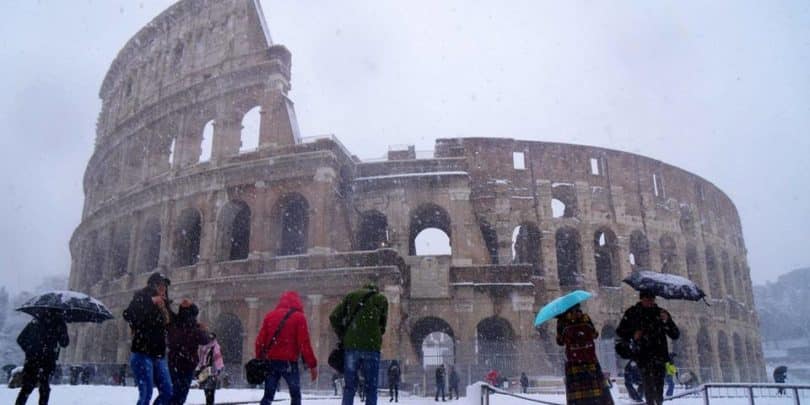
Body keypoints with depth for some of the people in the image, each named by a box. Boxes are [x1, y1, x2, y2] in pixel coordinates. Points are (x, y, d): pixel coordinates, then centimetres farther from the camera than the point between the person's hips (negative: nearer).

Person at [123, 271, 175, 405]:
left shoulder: (163, 305, 13)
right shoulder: (141, 298, -4)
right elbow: (127, 315, -22)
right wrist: (151, 301, -23)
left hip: (159, 355, 7)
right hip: (142, 353, -7)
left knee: (167, 392, 5)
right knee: (146, 393, -12)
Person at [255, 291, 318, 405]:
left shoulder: (270, 315, 9)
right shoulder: (299, 317, -5)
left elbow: (260, 340, 8)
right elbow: (304, 343, -10)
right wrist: (312, 364, -5)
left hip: (271, 361, 4)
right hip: (289, 362, -4)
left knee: (268, 396, 11)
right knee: (295, 395, 9)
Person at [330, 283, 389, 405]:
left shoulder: (351, 296, 15)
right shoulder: (381, 299, 13)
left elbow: (334, 317, 8)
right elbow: (382, 325, 12)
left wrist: (342, 336, 15)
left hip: (351, 345, 2)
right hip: (372, 346, -1)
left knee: (349, 386, 10)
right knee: (371, 387, 6)